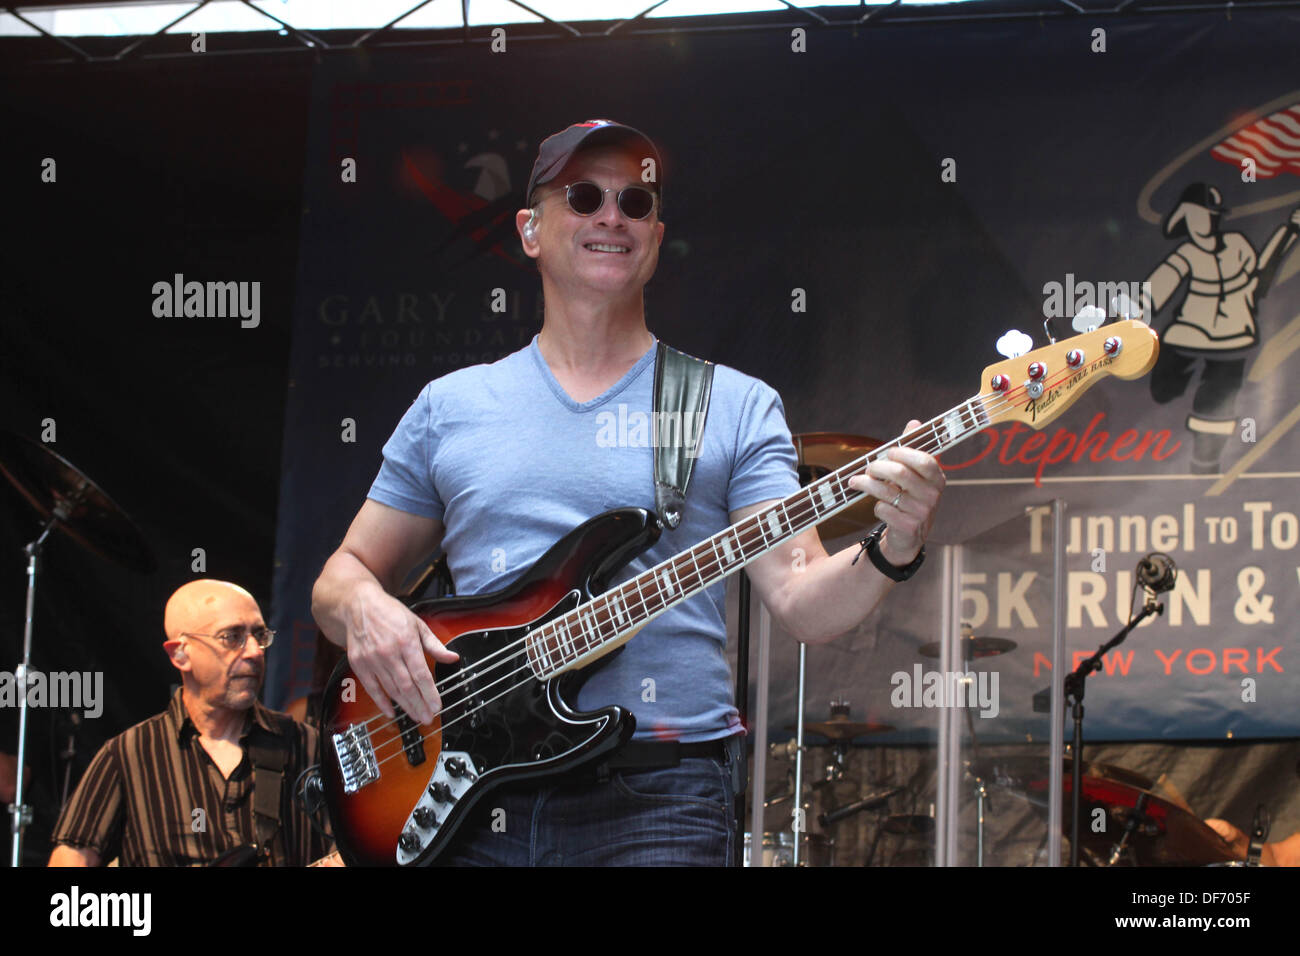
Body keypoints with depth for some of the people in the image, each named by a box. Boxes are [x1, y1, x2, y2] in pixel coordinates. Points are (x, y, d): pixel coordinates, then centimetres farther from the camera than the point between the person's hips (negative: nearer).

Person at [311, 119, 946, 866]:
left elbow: (802, 603, 0)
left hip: (657, 801, -2)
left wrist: (892, 552, -21)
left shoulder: (737, 406, 9)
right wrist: (364, 609, -5)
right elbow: (344, 574, 18)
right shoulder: (450, 407, 15)